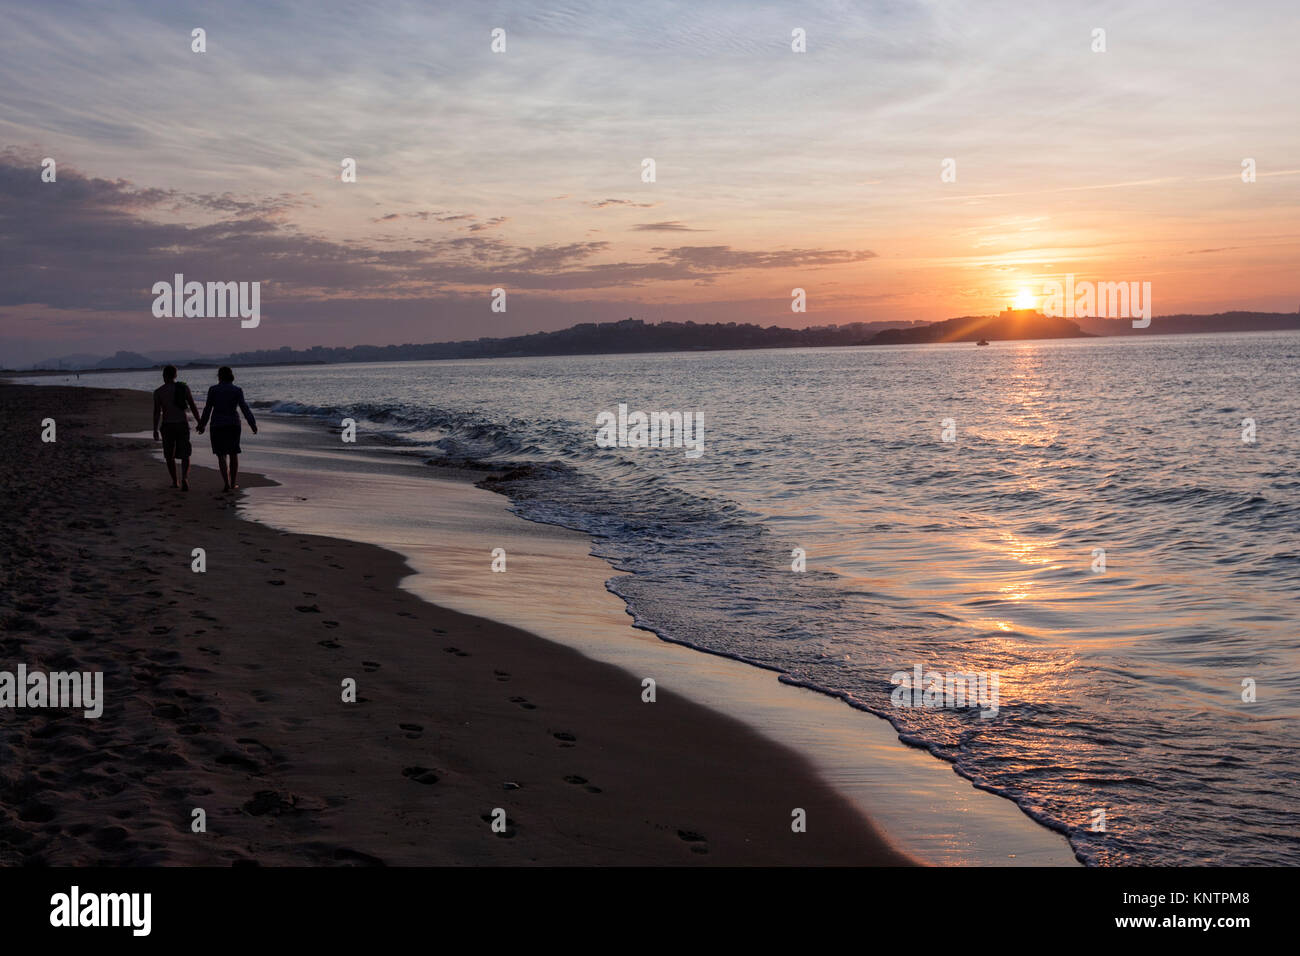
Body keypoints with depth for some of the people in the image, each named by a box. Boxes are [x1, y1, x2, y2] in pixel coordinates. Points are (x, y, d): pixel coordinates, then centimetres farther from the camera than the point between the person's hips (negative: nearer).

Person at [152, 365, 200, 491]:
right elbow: (193, 406, 2)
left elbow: (157, 412, -9)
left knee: (170, 456, 18)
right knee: (185, 456, 3)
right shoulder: (184, 387, 1)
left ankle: (174, 481, 26)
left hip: (167, 426, -1)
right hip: (183, 424, 1)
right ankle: (184, 478, -22)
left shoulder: (158, 392, -3)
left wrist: (155, 430, -7)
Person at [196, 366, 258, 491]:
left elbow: (208, 409, 0)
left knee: (221, 455, 2)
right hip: (233, 425, 1)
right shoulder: (237, 390, -4)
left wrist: (202, 425, 11)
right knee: (233, 453, 15)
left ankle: (227, 483, -13)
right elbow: (244, 408, -12)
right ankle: (233, 483, 19)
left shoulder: (213, 390, -4)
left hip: (217, 425, -1)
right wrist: (253, 424, -11)